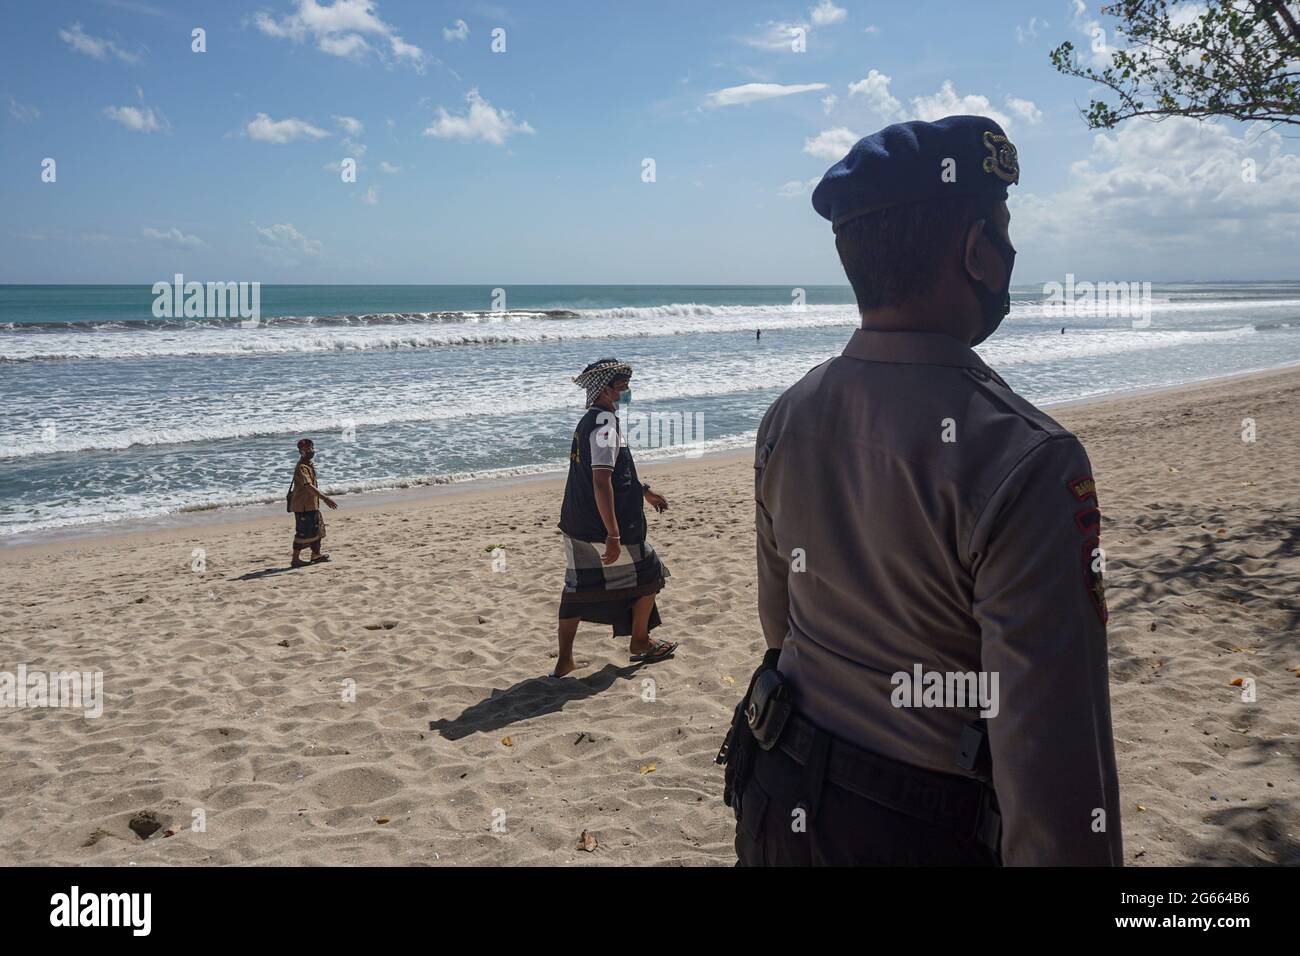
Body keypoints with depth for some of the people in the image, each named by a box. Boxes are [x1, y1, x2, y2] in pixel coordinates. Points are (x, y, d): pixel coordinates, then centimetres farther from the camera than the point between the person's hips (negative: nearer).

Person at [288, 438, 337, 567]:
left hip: (312, 504, 10)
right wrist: (326, 498, -35)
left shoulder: (309, 465, 12)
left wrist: (325, 497, 25)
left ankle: (316, 555, 26)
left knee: (317, 529, 16)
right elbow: (308, 486, -30)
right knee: (302, 533, -5)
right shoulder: (301, 468, -19)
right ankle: (295, 560, 2)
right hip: (303, 506, -10)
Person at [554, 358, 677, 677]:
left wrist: (644, 490, 35)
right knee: (648, 575, 12)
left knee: (578, 589, 13)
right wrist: (613, 536, -27)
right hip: (603, 528, -9)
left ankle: (564, 661, 17)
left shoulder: (588, 421, 13)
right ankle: (640, 644, 26)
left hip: (576, 526, 9)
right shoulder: (605, 424, -19)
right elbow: (601, 481, -26)